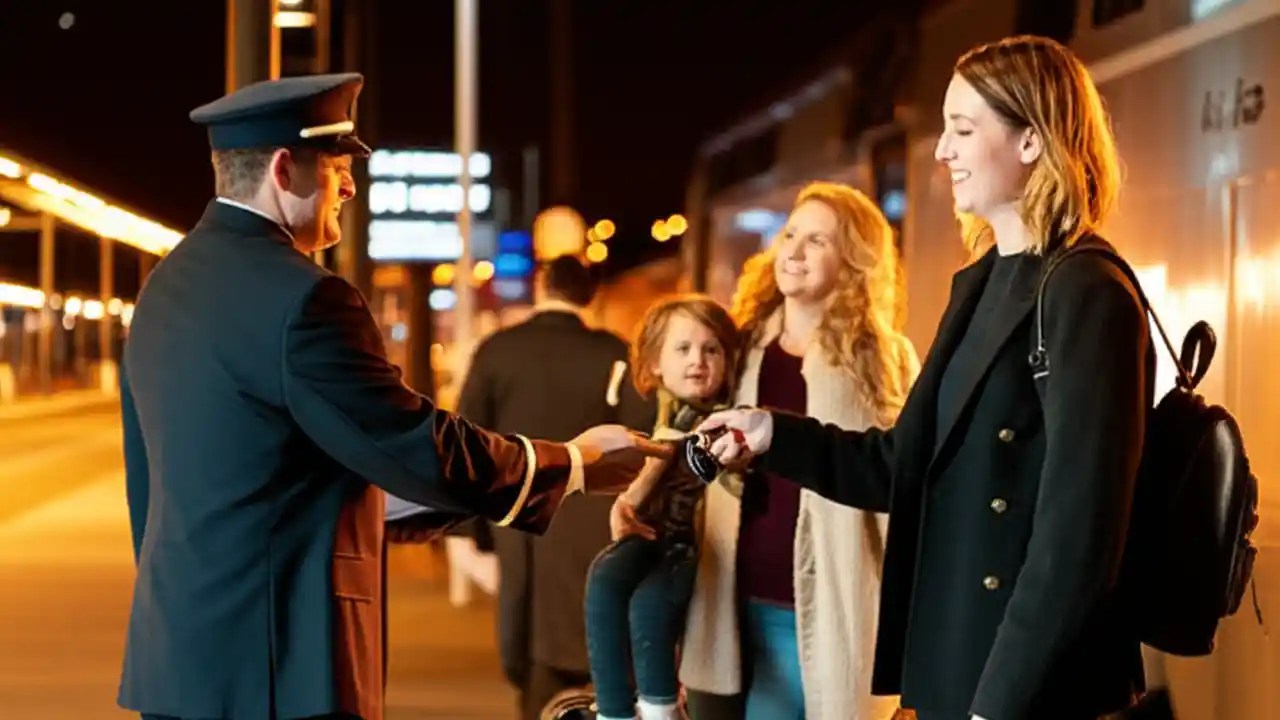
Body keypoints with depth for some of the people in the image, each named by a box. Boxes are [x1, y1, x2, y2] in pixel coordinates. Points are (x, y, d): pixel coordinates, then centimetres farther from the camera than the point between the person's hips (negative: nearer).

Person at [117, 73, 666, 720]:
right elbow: (423, 453, -16)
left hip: (183, 650, 9)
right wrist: (575, 464, -3)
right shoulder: (299, 298, -17)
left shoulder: (167, 286, 12)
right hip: (278, 663, -9)